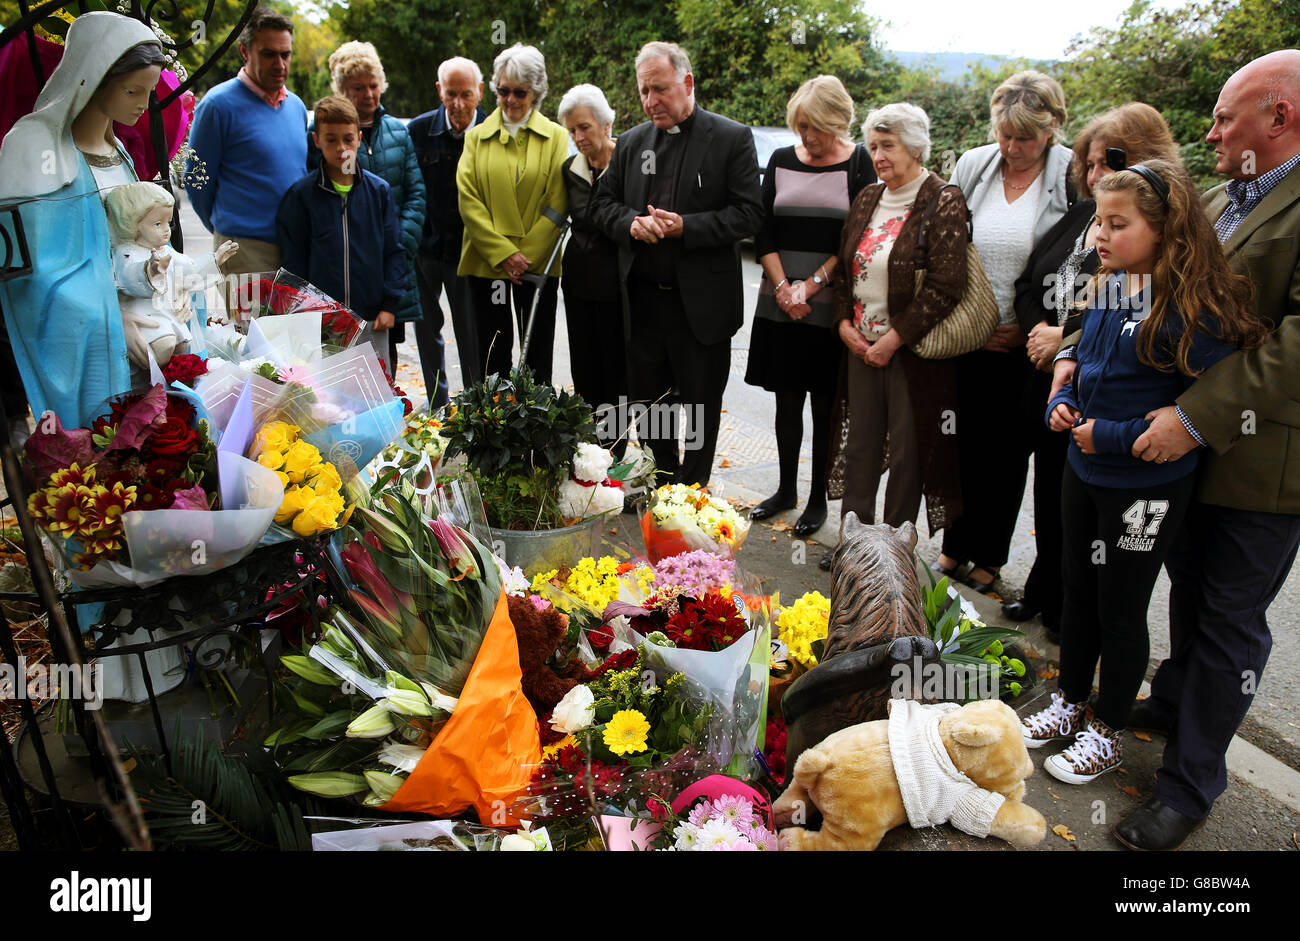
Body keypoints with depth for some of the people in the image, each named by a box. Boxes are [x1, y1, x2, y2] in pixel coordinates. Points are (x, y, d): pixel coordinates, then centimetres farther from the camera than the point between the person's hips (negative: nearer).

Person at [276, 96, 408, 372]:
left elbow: (394, 251, 6)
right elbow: (294, 260, 4)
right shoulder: (302, 194, 0)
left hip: (372, 318, 1)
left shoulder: (379, 190, 5)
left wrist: (389, 304, 0)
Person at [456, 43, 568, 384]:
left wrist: (525, 256, -10)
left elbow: (557, 204, 0)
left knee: (538, 357, 4)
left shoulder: (556, 137, 7)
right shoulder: (476, 137, 9)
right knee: (492, 358, 3)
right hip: (486, 262, 1)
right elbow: (468, 201, 0)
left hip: (539, 263, 0)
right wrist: (502, 253, -11)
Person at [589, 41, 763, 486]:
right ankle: (666, 479, 31)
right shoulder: (632, 141, 10)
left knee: (701, 404, 8)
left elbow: (749, 214, -10)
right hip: (643, 298, 4)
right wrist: (632, 223, -10)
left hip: (702, 302, -4)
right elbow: (603, 204, 12)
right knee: (645, 399, 11)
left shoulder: (732, 138, -4)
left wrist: (685, 227, -20)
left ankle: (692, 492, 24)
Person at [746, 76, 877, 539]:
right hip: (780, 303, 3)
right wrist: (784, 287, -7)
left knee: (825, 404, 3)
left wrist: (812, 284, -12)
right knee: (787, 400, 10)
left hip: (830, 304, -3)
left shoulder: (859, 164, -1)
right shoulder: (781, 161, 8)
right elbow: (764, 232, 5)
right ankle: (786, 488, 24)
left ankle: (818, 498, 15)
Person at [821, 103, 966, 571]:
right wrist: (844, 322, 1)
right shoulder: (867, 199, 11)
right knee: (859, 445, 11)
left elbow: (945, 286, -16)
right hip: (860, 345, 6)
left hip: (912, 350, -6)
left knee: (908, 452, 4)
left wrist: (894, 338, -16)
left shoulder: (944, 203, -9)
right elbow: (844, 266, 16)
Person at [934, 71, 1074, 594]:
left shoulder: (1075, 178, -7)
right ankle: (955, 547, 27)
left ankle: (988, 557, 25)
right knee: (963, 443, 10)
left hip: (1026, 347, -2)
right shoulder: (972, 166, 2)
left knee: (1008, 452, 10)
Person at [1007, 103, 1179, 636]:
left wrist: (1068, 340, -20)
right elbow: (1028, 283, 15)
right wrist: (1038, 329, -4)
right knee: (1049, 496, 19)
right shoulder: (1077, 218, 11)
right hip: (1050, 386, 7)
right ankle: (1043, 594, 38)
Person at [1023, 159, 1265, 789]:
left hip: (1146, 487, -7)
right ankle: (1070, 703, 40)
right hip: (1085, 471, 7)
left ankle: (1106, 735, 28)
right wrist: (1062, 403, -3)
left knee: (1121, 610, 8)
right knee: (1079, 590, 19)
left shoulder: (1194, 309, -20)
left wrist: (1113, 436, -22)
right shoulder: (1108, 291, 3)